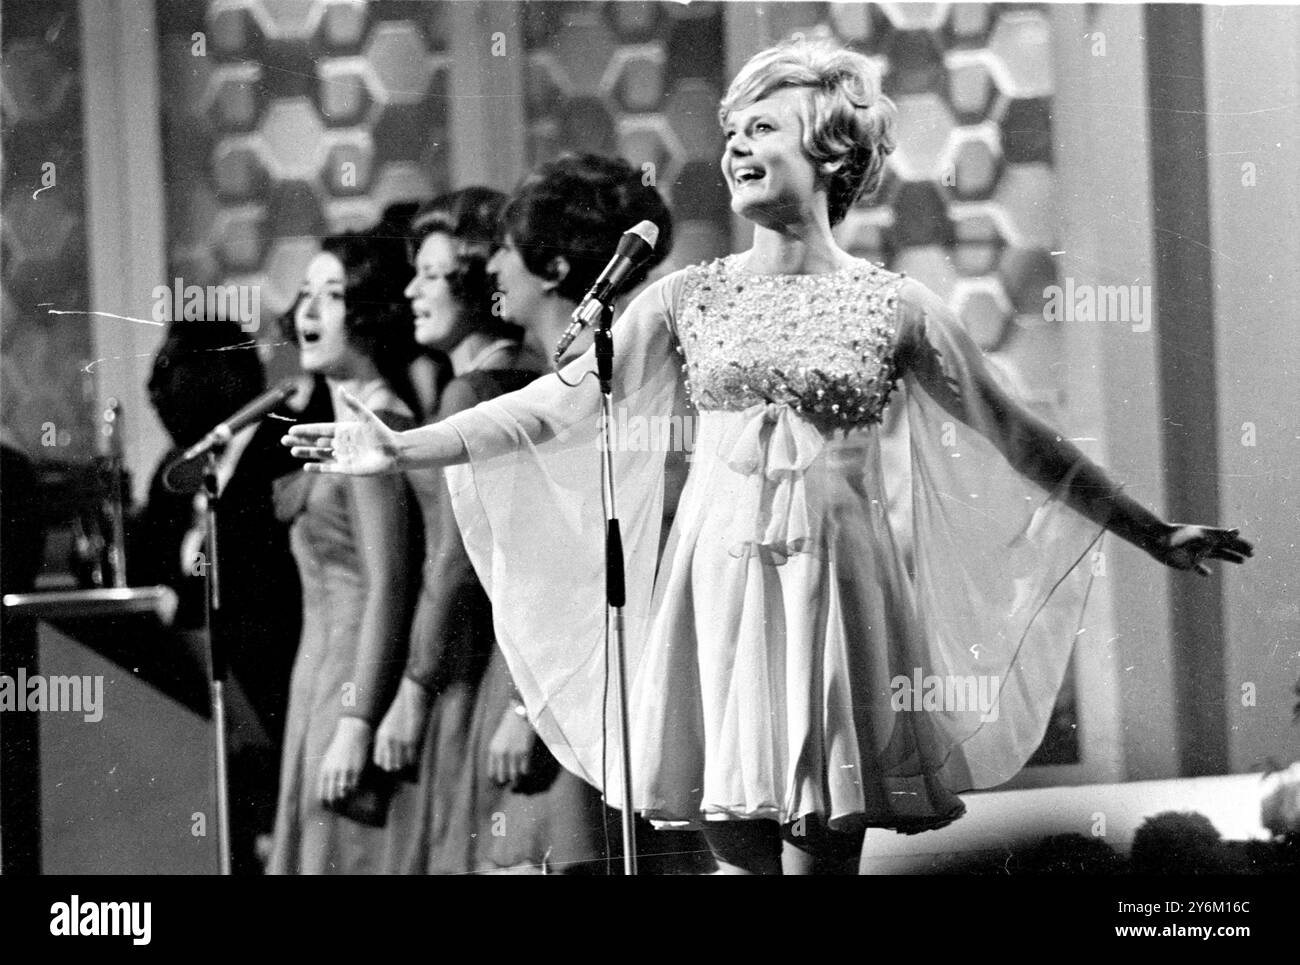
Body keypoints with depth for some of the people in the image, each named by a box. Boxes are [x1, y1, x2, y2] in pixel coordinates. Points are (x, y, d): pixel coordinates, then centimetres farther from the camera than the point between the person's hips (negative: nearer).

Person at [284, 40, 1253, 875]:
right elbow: (561, 405, 6)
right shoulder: (692, 299, 7)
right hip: (719, 580, 2)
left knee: (821, 843, -5)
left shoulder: (894, 308, 2)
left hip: (835, 584, -2)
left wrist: (1155, 534, 6)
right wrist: (402, 450, -1)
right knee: (735, 836, 1)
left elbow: (1014, 436, 6)